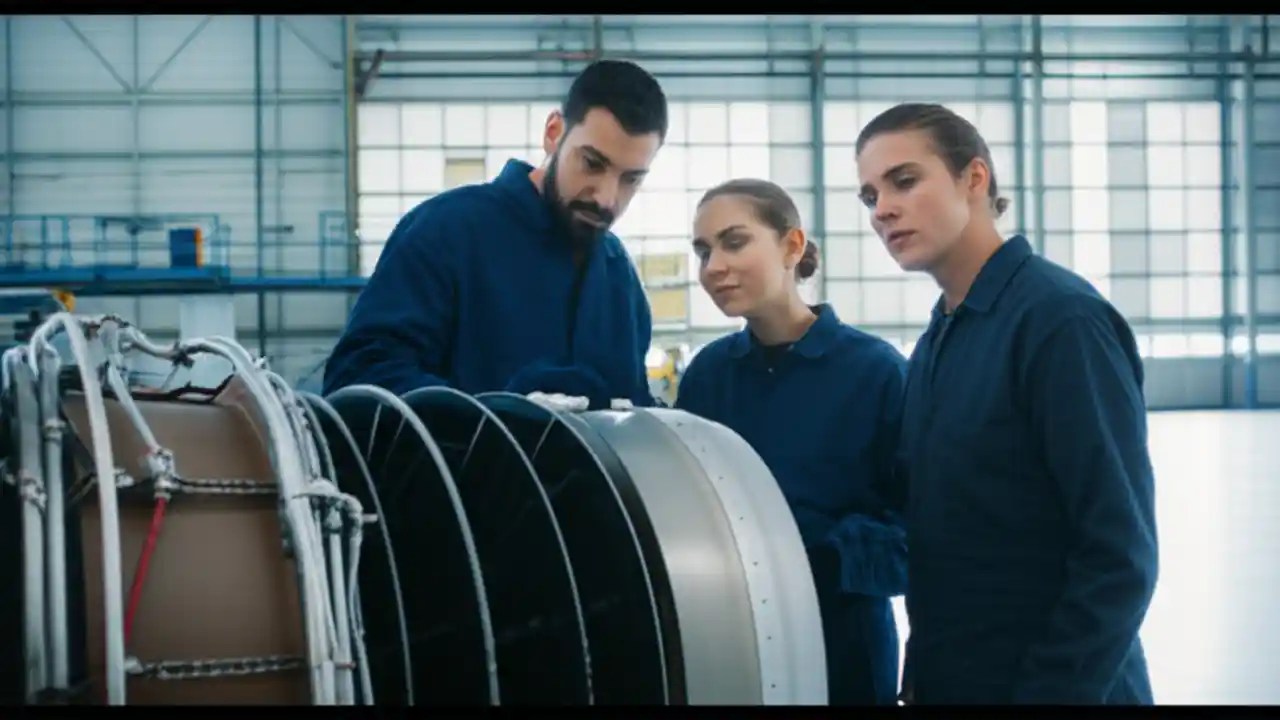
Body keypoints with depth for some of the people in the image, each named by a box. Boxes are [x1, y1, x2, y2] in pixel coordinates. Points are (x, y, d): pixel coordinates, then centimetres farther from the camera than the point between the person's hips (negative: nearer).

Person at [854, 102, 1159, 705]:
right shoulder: (936, 341, 10)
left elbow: (1119, 555, -19)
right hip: (946, 682, 8)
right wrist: (922, 678, 6)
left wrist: (1047, 693, -18)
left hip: (1053, 685, -7)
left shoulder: (1060, 318, -15)